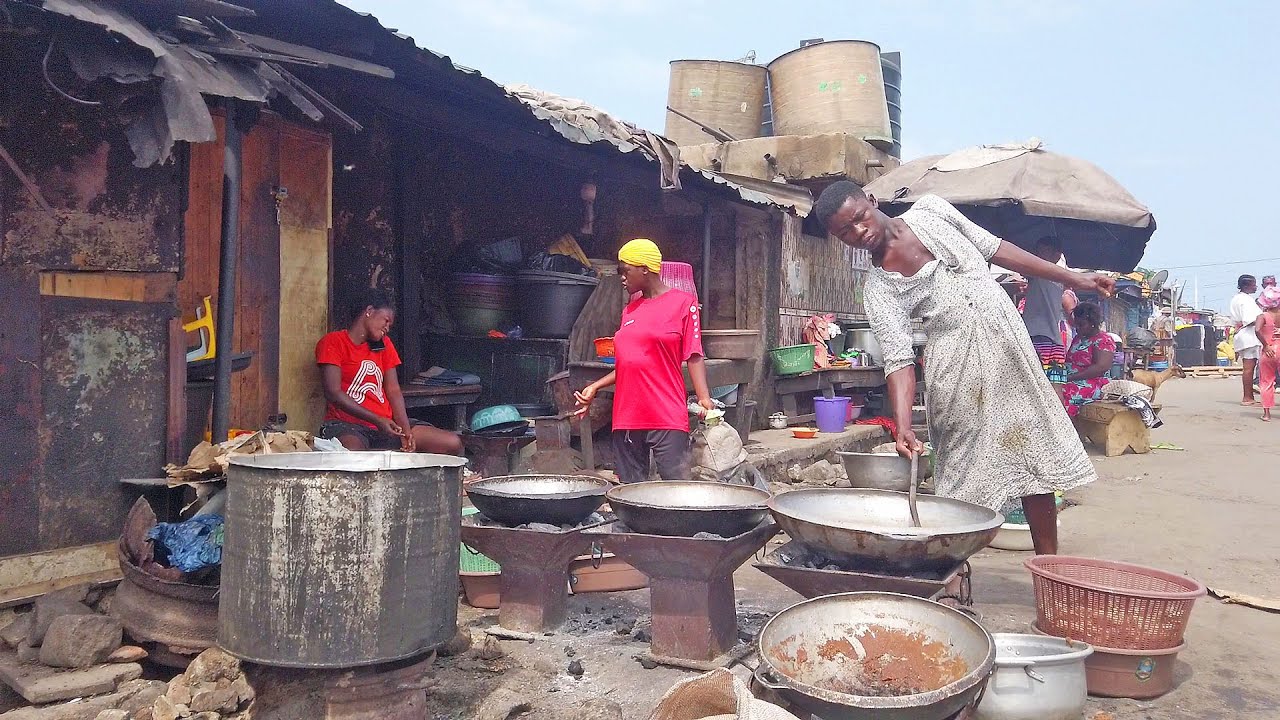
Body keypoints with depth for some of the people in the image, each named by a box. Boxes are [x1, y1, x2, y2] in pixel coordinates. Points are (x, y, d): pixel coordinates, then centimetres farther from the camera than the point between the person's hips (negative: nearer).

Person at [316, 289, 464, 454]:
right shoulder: (333, 342, 1)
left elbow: (393, 390, 10)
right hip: (347, 424, -6)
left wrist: (405, 429, -8)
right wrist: (377, 420, -18)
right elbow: (333, 392, -10)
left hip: (387, 424, 6)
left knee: (453, 443, -10)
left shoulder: (384, 344, 19)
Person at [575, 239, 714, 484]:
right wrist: (595, 388, 17)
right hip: (627, 417, 6)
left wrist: (704, 398, -17)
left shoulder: (683, 302, 0)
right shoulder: (630, 310, 17)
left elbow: (693, 357, -5)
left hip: (667, 418, -6)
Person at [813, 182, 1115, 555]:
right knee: (966, 471, -5)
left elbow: (994, 248, 11)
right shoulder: (878, 289, -6)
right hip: (957, 366, -4)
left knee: (1036, 456, 6)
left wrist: (1073, 278, 12)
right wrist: (903, 425, -29)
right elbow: (899, 359, -13)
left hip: (1008, 341, 4)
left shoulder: (930, 210, 4)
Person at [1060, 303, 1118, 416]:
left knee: (1062, 393, -34)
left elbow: (1101, 367, -16)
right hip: (1072, 382, 7)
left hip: (1094, 385, -7)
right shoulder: (1078, 338, 20)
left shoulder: (1103, 340, -4)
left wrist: (1071, 377, -21)